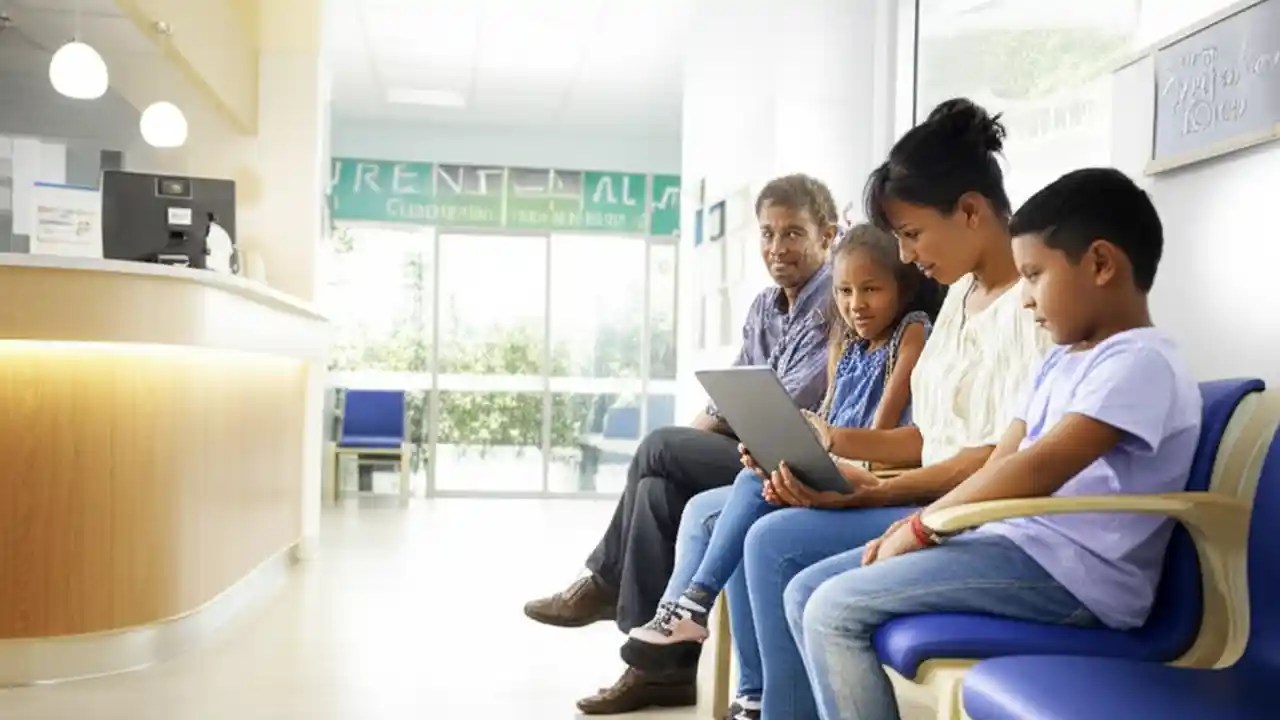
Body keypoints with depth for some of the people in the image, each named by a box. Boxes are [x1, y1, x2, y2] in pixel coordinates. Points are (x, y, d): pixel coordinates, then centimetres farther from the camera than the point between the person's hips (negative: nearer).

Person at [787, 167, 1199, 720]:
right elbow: (1000, 464, 15)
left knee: (835, 610, -20)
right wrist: (912, 527, 0)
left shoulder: (1140, 363, -13)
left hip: (1073, 575, -9)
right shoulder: (1061, 362, 19)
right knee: (807, 593, 1)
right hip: (1016, 543, 10)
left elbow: (1037, 471, -23)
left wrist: (922, 527, -15)